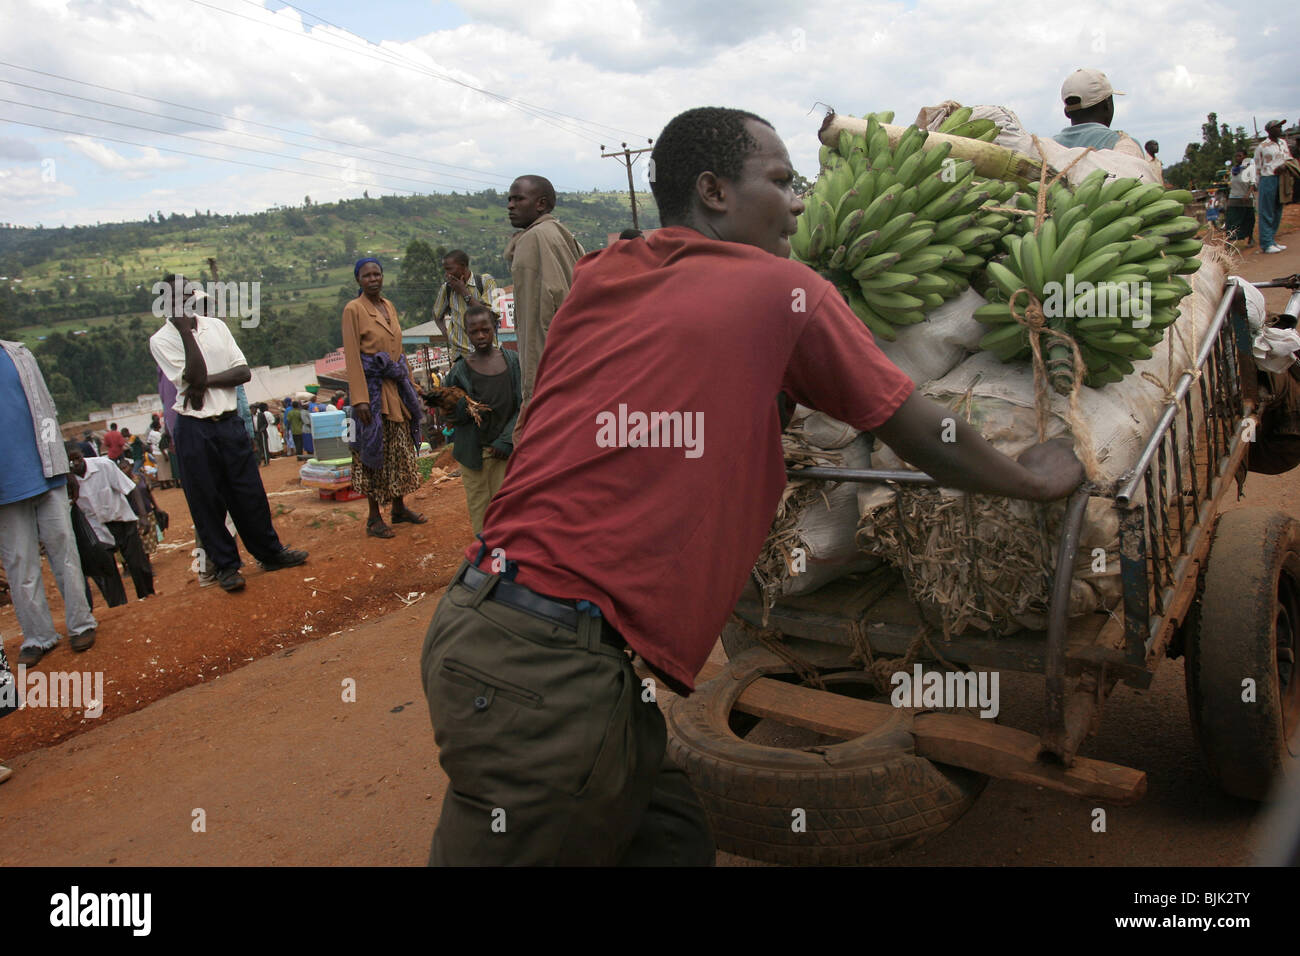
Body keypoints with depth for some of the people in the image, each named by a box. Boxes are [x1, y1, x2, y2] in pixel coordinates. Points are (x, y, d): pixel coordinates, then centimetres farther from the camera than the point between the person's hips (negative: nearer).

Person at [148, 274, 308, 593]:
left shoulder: (216, 326, 9)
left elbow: (244, 372, 2)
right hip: (195, 429, -3)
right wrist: (186, 331, -15)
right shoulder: (161, 340, -4)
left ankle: (270, 553, 23)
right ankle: (225, 565, 16)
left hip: (230, 421, 3)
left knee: (250, 493, 10)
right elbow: (194, 376, -17)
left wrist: (208, 381, -12)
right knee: (206, 500, 3)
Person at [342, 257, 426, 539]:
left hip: (396, 386, 7)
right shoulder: (353, 309, -8)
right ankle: (374, 517, 6)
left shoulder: (389, 306, 12)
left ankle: (399, 507, 23)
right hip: (372, 386, -7)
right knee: (374, 449, -1)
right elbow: (352, 357, -13)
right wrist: (359, 398, -20)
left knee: (400, 448, 11)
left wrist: (410, 385, 15)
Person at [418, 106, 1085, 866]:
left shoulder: (598, 277, 12)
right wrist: (1037, 478, 24)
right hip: (549, 668, -7)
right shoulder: (783, 289, -4)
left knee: (670, 836, 18)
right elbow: (919, 432, 6)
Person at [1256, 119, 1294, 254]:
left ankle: (1271, 240, 15)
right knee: (1266, 214, -7)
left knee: (1277, 213, 9)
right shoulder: (1262, 147, -4)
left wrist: (1282, 167, -6)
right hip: (1268, 179, -7)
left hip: (1281, 181, 7)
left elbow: (1289, 158, 16)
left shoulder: (1283, 143, 14)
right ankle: (1266, 244, -7)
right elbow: (1258, 167, 1)